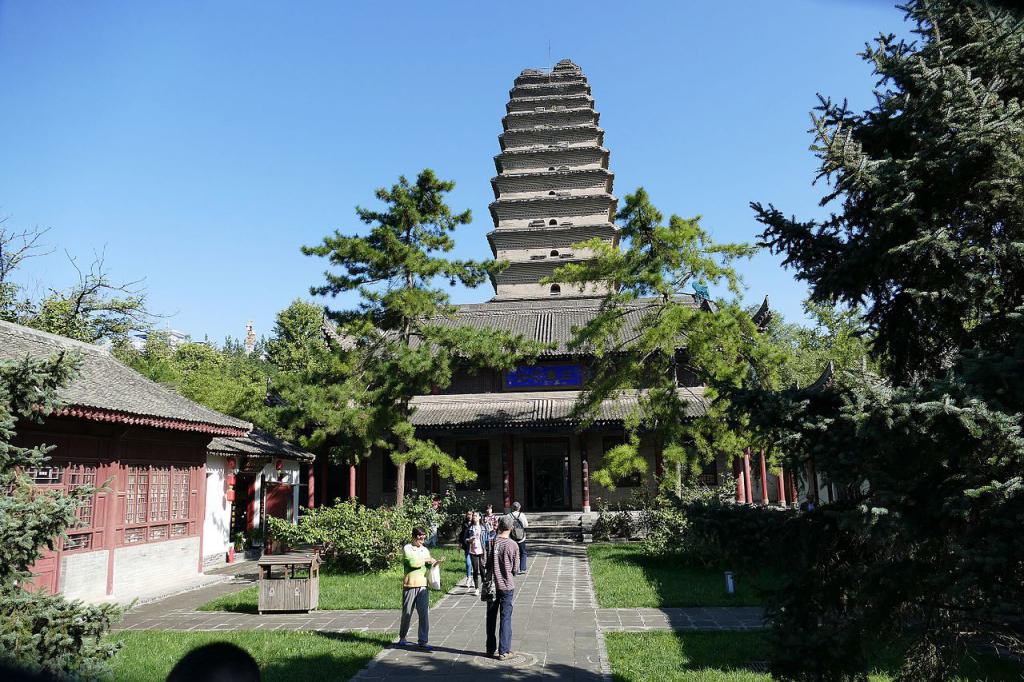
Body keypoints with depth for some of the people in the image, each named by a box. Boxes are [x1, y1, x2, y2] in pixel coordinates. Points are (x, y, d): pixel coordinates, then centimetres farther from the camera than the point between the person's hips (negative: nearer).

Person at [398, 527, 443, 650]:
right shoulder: (406, 549, -3)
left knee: (424, 614, -3)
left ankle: (422, 641, 1)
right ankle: (402, 637, 27)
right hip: (409, 585, -3)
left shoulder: (425, 550, 13)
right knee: (407, 613, 8)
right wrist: (426, 560, -9)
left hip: (423, 585, 3)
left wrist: (436, 562, -1)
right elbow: (412, 562, -18)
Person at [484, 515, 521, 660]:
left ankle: (491, 649, 22)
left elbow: (484, 564, -4)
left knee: (491, 618, 14)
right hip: (506, 585, -2)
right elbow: (515, 570, -4)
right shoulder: (513, 545, -11)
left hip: (491, 585, 2)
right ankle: (504, 651, 6)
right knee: (506, 618, 5)